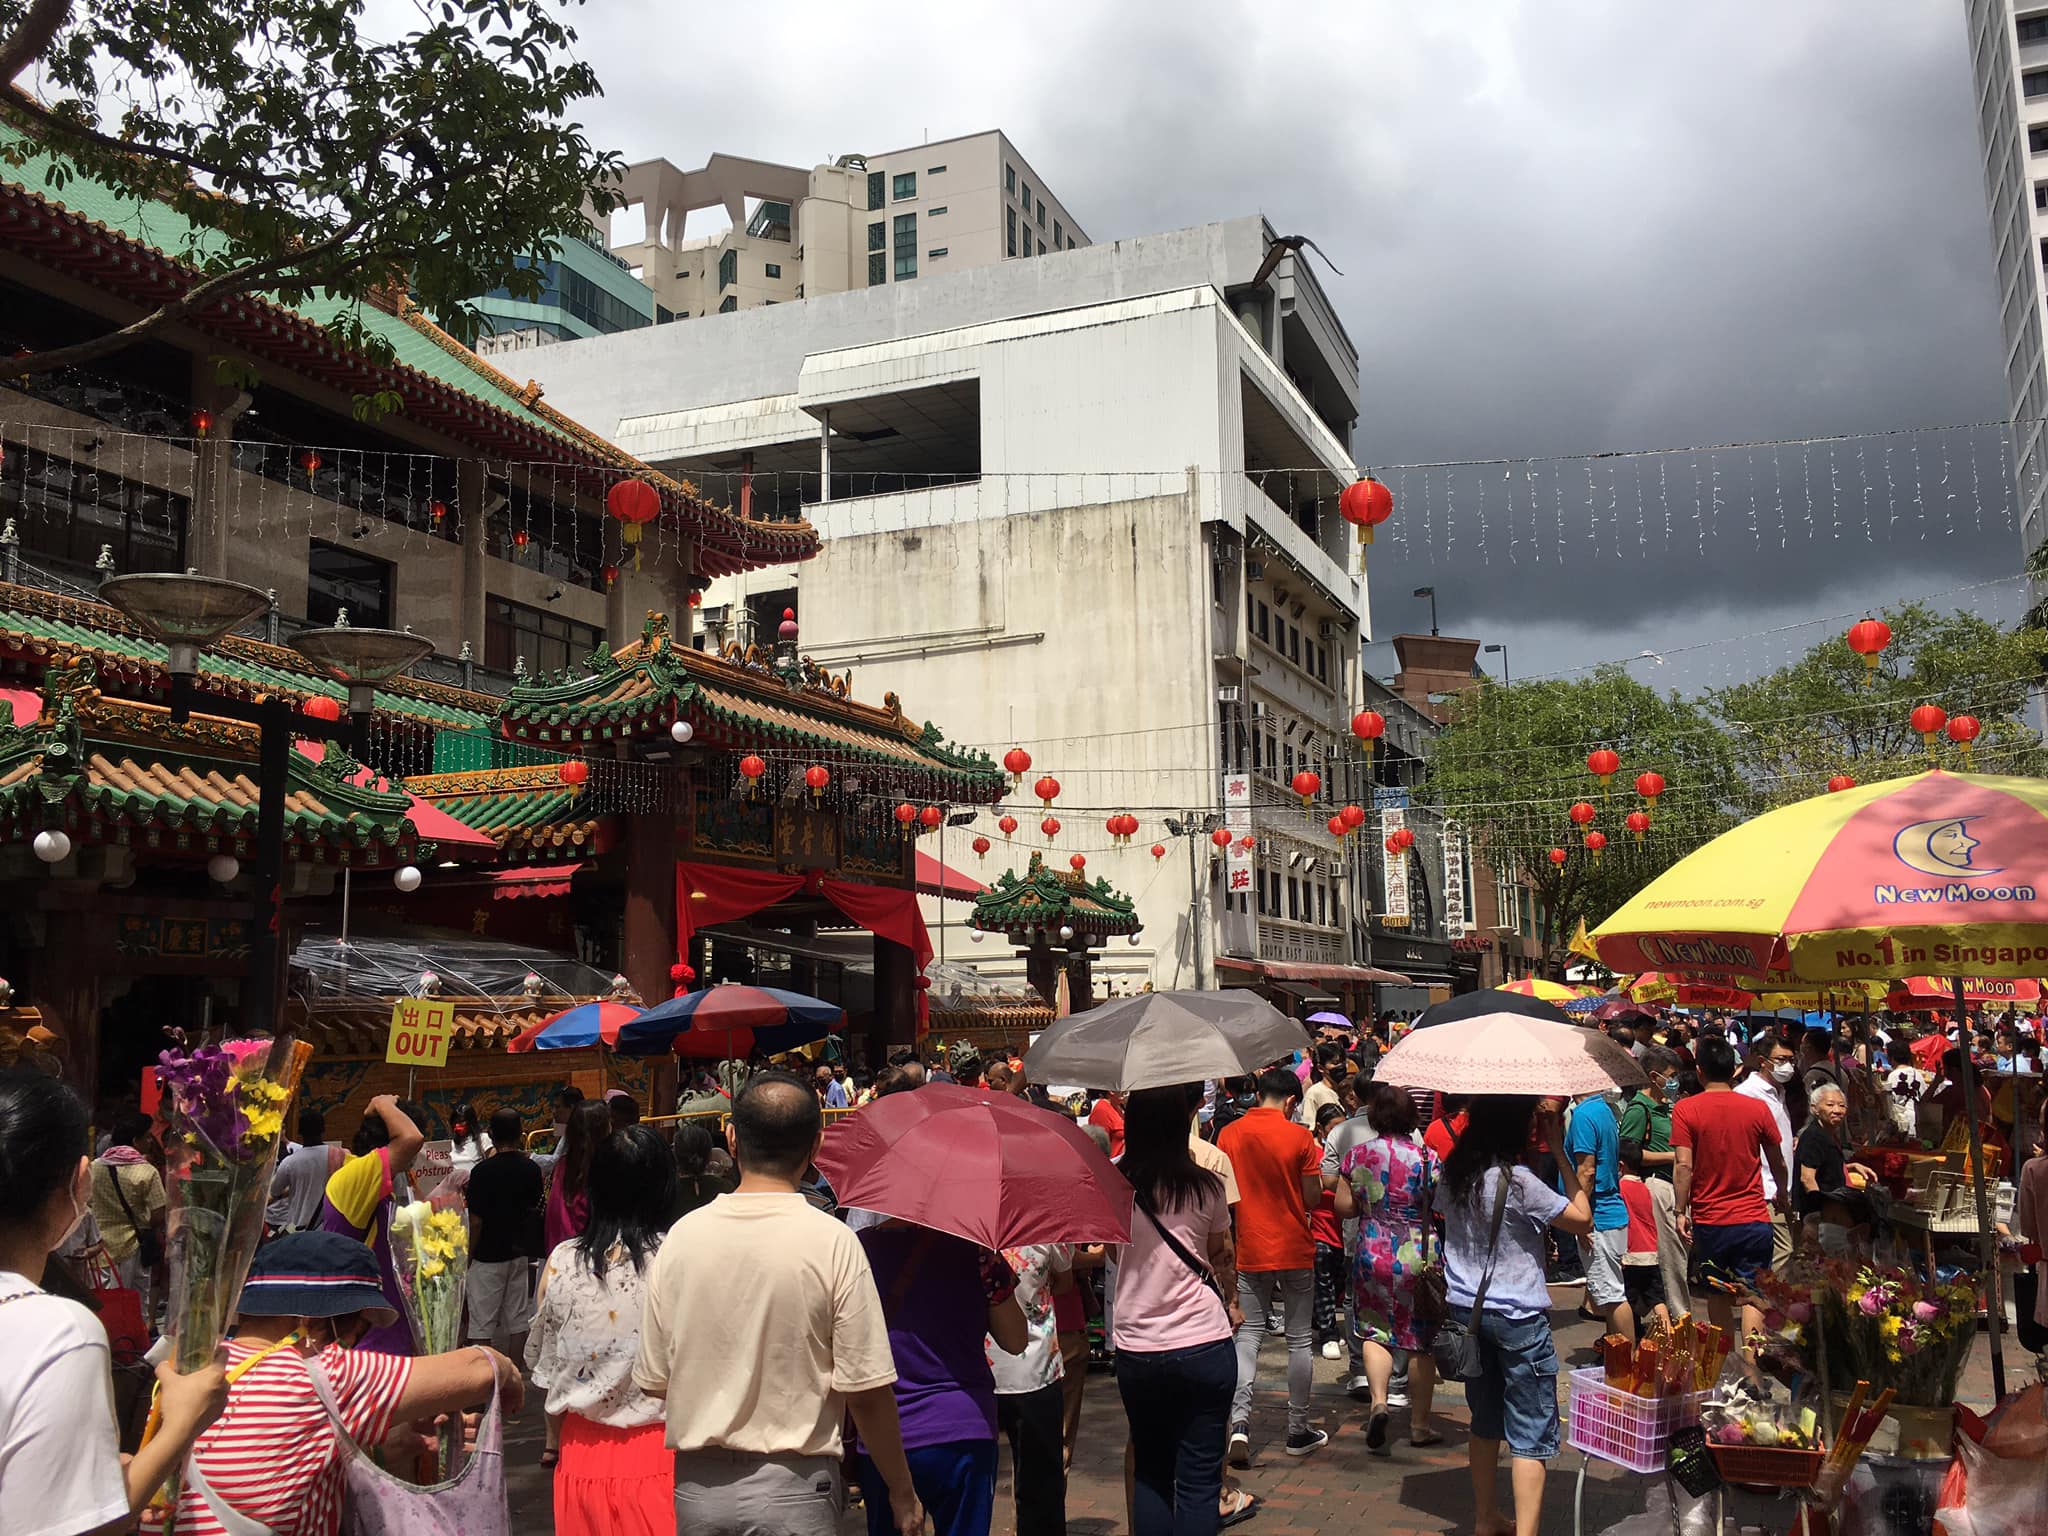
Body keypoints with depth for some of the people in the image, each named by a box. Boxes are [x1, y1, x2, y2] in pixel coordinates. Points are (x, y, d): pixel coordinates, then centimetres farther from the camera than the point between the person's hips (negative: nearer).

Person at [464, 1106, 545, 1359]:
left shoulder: (482, 1171, -17)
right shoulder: (531, 1169, -2)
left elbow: (476, 1221, -16)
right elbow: (538, 1207, 10)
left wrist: (468, 1257, -4)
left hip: (488, 1256, -5)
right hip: (520, 1253, 5)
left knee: (482, 1324, 5)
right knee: (518, 1319, 12)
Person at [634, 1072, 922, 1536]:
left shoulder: (681, 1235, -4)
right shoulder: (832, 1241, -13)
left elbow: (653, 1381, 2)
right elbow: (867, 1391, -12)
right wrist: (903, 1495, 1)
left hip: (697, 1484, 3)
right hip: (793, 1487, -3)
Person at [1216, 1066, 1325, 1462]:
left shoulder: (1229, 1135, -2)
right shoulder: (1299, 1137, -10)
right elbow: (1313, 1199, -6)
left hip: (1249, 1250, 2)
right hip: (1295, 1250, -2)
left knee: (1248, 1335, 8)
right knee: (1300, 1340, 10)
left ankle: (1239, 1422, -9)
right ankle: (1298, 1432, 18)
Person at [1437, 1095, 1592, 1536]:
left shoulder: (1452, 1175, 0)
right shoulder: (1518, 1181, -20)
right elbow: (1583, 1220, -11)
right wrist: (1559, 1152, -10)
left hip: (1466, 1311, 7)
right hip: (1518, 1318, -7)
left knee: (1485, 1422, 20)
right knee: (1531, 1435, 1)